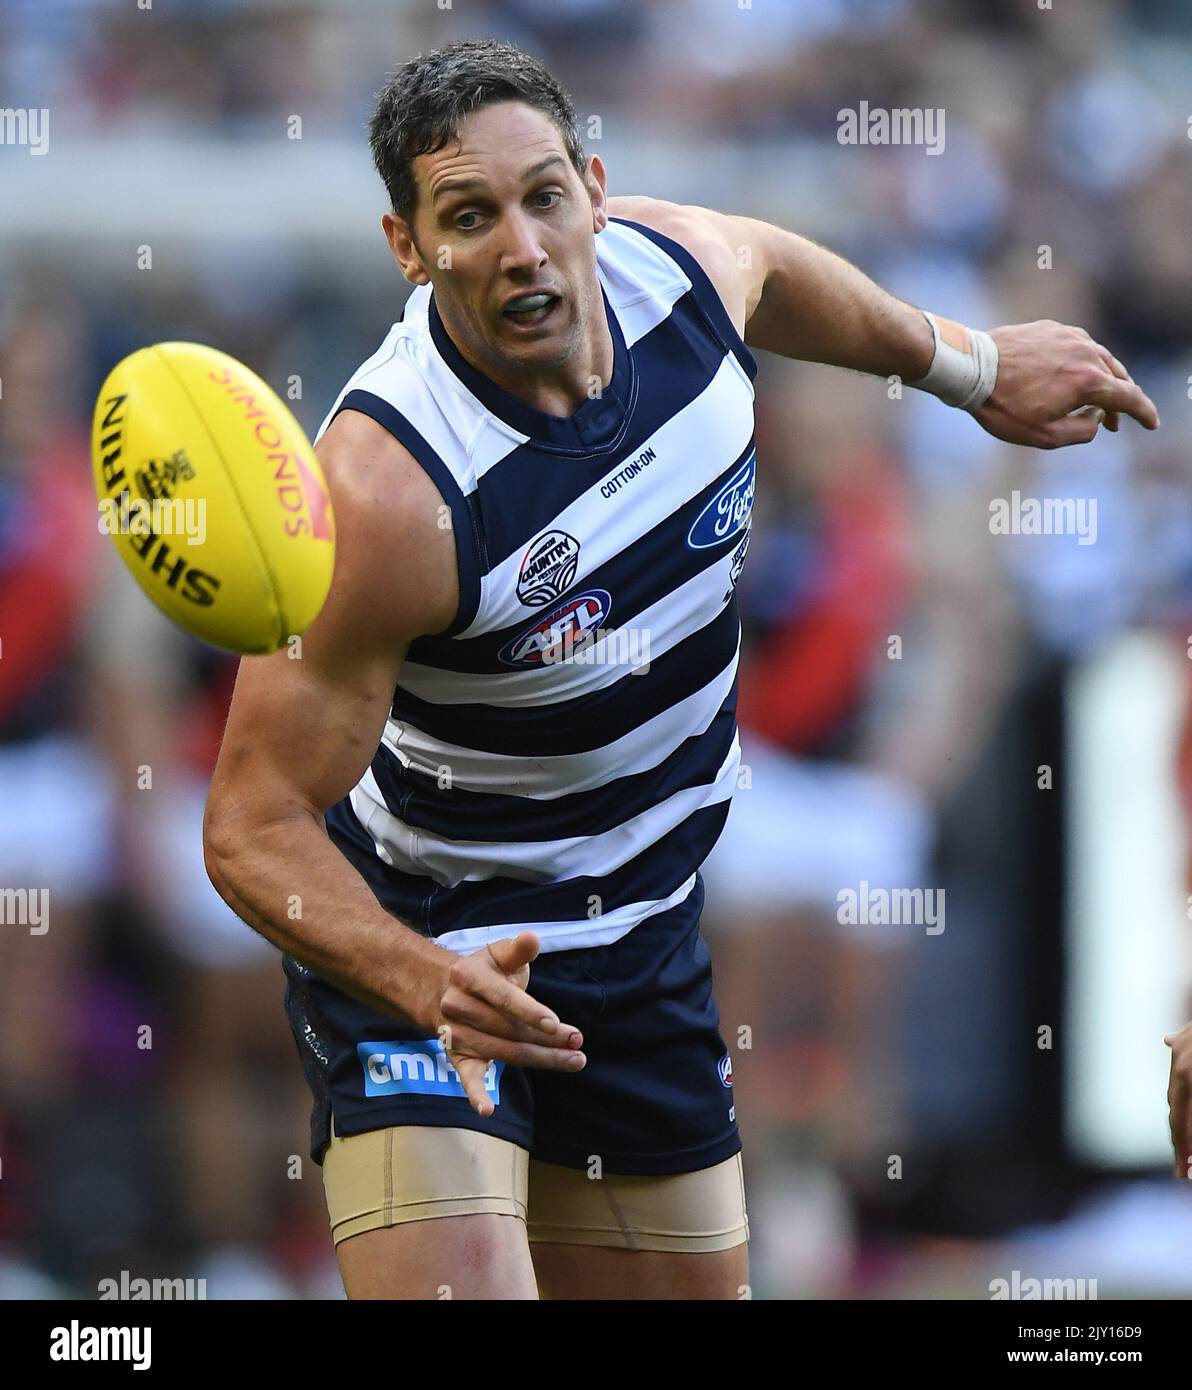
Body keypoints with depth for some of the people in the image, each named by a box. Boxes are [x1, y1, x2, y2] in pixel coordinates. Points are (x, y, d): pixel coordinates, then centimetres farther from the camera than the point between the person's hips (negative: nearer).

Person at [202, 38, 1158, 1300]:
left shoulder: (682, 268, -13)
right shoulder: (388, 492, -32)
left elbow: (780, 273, 15)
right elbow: (256, 825, -28)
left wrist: (969, 365, 30)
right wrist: (428, 983, -44)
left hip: (645, 931, 7)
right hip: (420, 945, -7)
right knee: (455, 1288, -27)